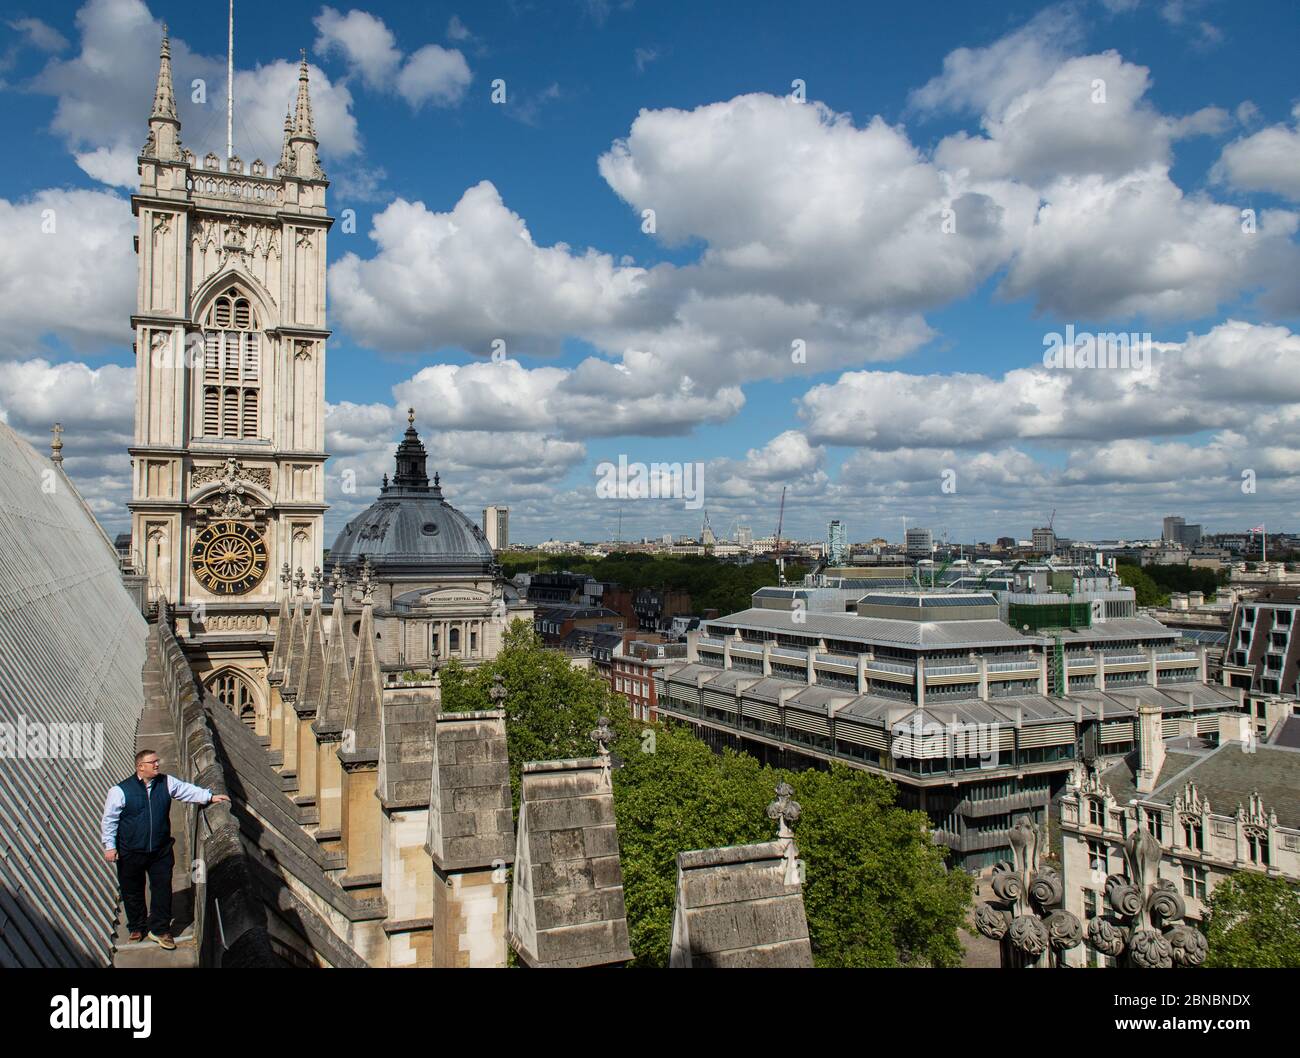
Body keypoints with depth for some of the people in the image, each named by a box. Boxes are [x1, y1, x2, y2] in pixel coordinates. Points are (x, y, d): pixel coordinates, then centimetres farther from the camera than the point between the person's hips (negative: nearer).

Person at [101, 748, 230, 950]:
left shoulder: (167, 783, 0)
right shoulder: (120, 790, -9)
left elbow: (187, 790, 4)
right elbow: (110, 820, -4)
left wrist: (210, 797, -7)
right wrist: (110, 845, -6)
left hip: (161, 850, 2)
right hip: (131, 853, -2)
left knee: (163, 889, 4)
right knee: (132, 891, 13)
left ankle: (159, 930, 18)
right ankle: (136, 927, 35)